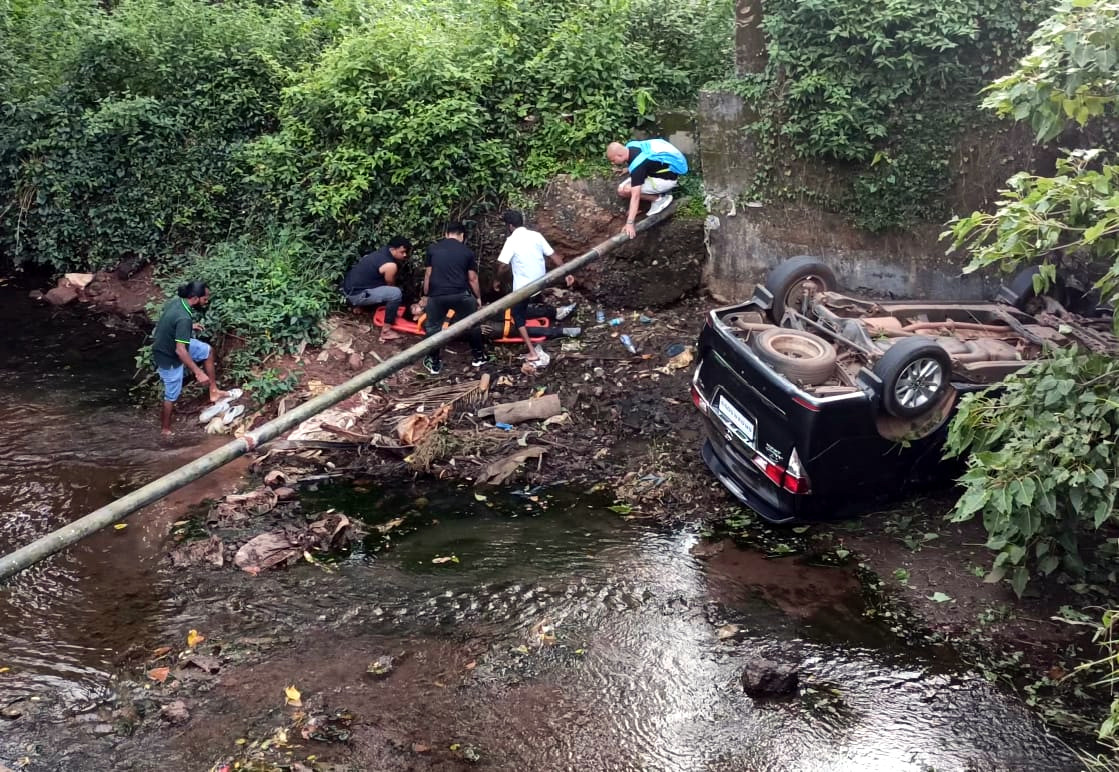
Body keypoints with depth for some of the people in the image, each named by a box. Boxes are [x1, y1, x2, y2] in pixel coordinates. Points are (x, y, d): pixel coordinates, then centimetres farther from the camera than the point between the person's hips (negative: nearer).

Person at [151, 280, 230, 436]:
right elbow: (180, 351, -36)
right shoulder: (184, 318, -36)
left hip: (169, 343, 9)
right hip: (169, 357, -9)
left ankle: (213, 391, 23)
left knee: (207, 351, 16)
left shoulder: (176, 300, -10)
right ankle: (166, 430, 30)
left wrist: (189, 327, 20)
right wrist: (198, 372, -32)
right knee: (172, 395, 10)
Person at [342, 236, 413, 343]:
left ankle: (359, 306, 29)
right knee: (396, 293, -20)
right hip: (356, 295, -10)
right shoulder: (390, 265, -20)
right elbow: (390, 286, -2)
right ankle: (386, 331, -11)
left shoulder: (383, 251, 7)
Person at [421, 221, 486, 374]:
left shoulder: (432, 248, 9)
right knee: (473, 323, 21)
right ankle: (478, 357, 29)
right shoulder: (468, 251, 7)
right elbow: (472, 278, 8)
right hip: (460, 294, 0)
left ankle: (434, 363, 22)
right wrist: (478, 297, 21)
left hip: (436, 295, 1)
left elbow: (428, 275, 10)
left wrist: (426, 295, 20)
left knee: (432, 327, 18)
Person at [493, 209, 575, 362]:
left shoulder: (512, 240, -14)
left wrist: (497, 280, -1)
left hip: (523, 286, -6)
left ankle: (532, 352, -1)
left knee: (517, 316, 8)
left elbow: (503, 265, -18)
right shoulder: (536, 235, 2)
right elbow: (553, 255, 2)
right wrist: (566, 273, 5)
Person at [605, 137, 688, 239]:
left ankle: (659, 199, -5)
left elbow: (635, 196, -33)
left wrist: (630, 223, -35)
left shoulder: (637, 163, -29)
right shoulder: (630, 146, -4)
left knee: (624, 190, -16)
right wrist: (627, 169, 12)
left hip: (668, 177, -10)